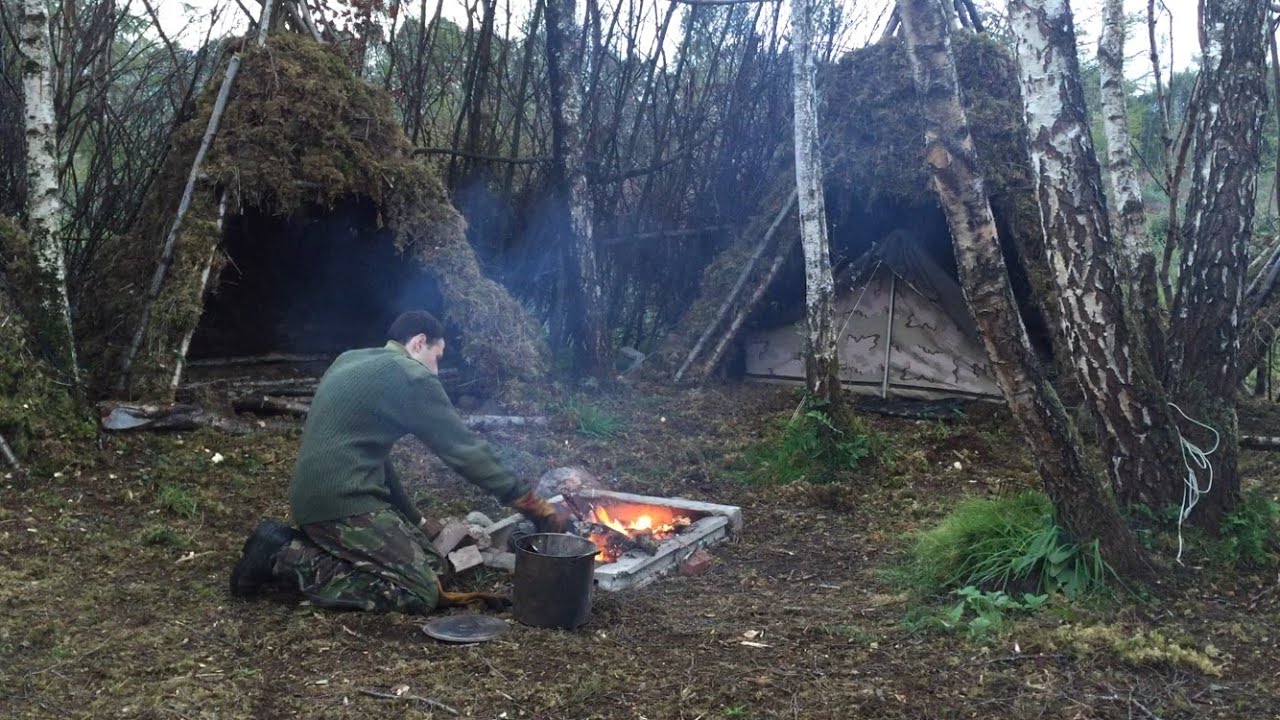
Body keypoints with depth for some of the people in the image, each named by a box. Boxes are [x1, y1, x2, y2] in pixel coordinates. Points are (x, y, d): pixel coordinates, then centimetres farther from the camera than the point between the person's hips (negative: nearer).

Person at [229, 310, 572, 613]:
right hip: (343, 502, -10)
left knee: (432, 562, 12)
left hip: (317, 497, 10)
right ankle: (287, 558, -9)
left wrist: (414, 519, 25)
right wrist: (533, 505, -2)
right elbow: (464, 448, -8)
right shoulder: (411, 376, -7)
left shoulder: (350, 362, 21)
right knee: (422, 592, -12)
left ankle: (295, 542, 8)